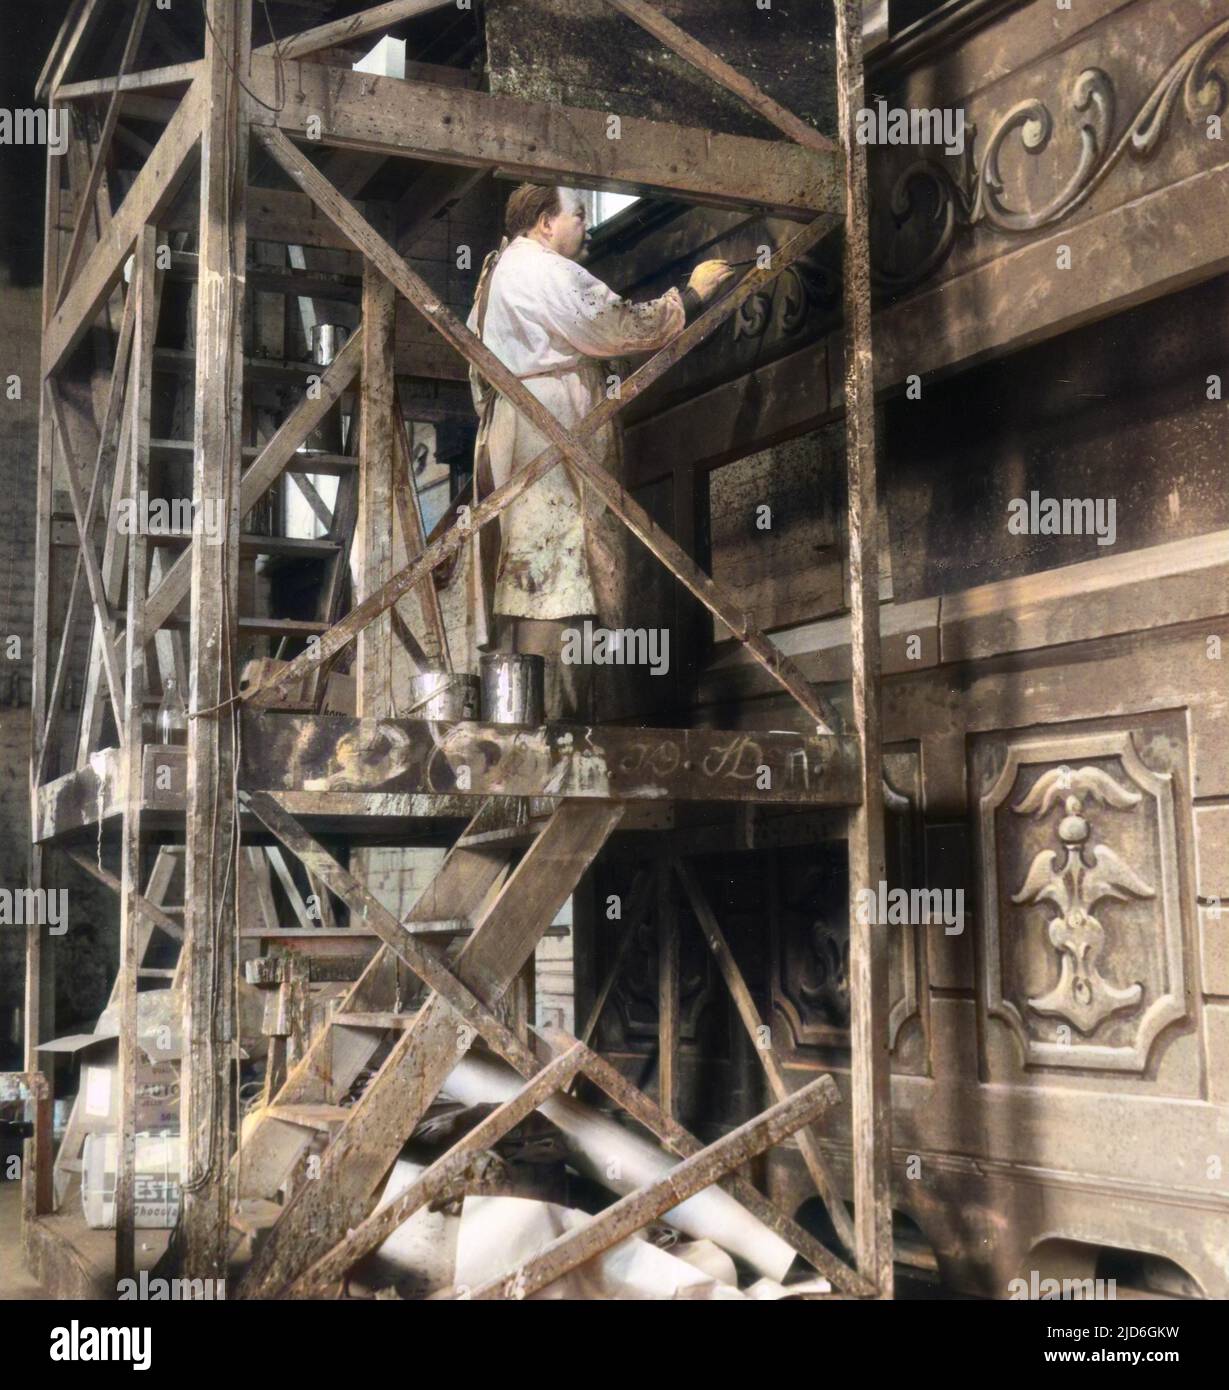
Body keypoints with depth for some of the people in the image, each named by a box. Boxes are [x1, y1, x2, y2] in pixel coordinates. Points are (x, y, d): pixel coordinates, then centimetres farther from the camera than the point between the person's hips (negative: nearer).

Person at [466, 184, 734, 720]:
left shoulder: (497, 273, 25)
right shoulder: (545, 272, -8)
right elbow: (622, 326, -11)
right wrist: (691, 293, 0)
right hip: (549, 447, -10)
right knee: (557, 581, -14)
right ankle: (551, 717, -18)